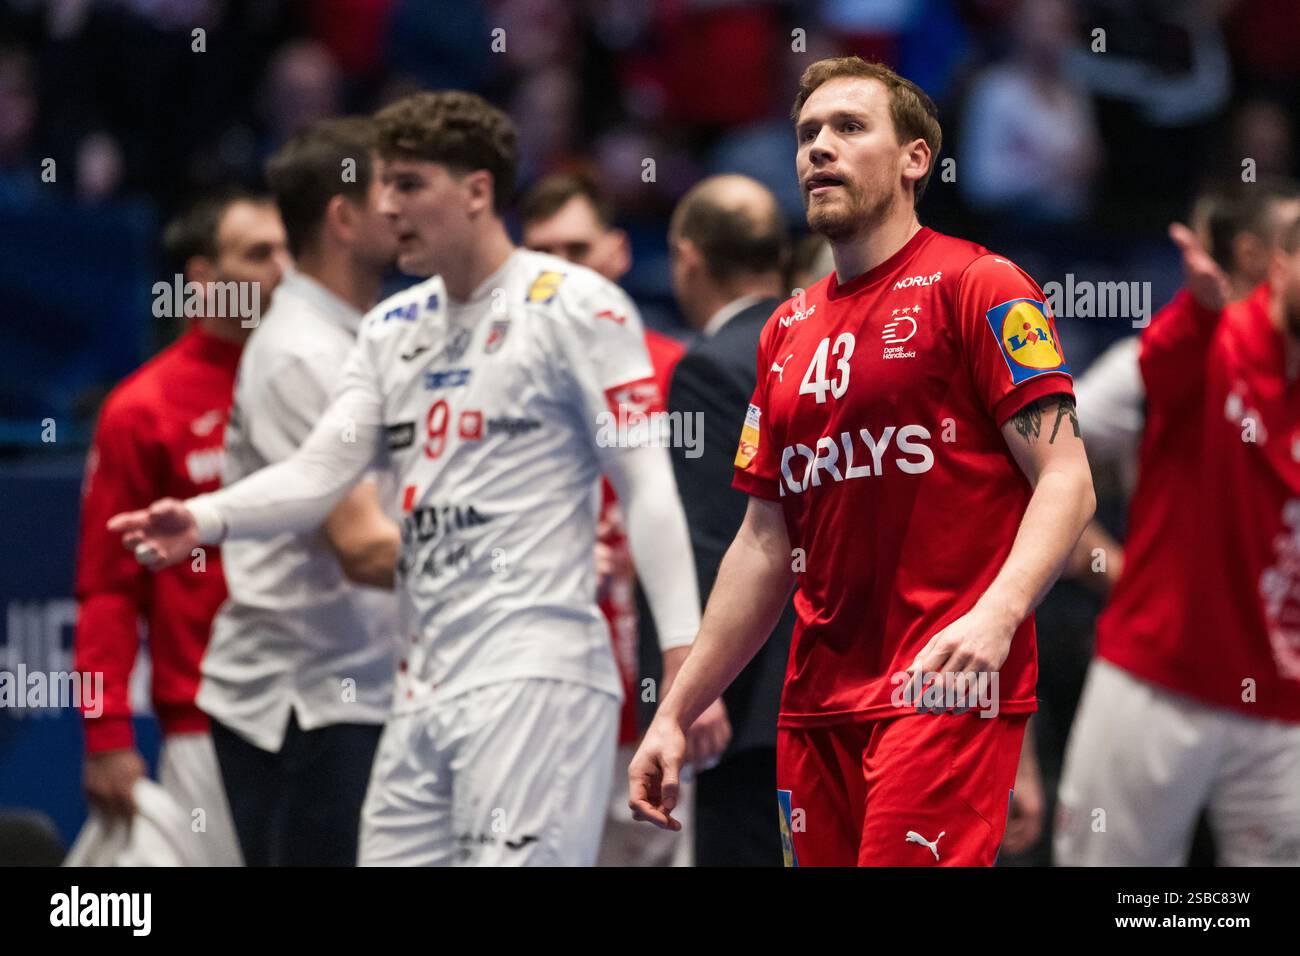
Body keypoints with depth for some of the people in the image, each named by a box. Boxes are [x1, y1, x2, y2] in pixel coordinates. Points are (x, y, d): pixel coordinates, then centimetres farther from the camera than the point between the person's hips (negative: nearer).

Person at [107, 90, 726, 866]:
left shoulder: (573, 306, -4)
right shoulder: (393, 328, 17)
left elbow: (648, 488, -8)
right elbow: (323, 471, 10)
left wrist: (684, 655, -16)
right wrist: (207, 519, -10)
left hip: (534, 678, -7)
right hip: (426, 687, 8)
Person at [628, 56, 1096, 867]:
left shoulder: (976, 287, -2)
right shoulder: (788, 331, 19)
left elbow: (1065, 481, -9)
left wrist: (995, 616, -26)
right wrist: (675, 715, 17)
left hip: (945, 690, -7)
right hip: (819, 701, 7)